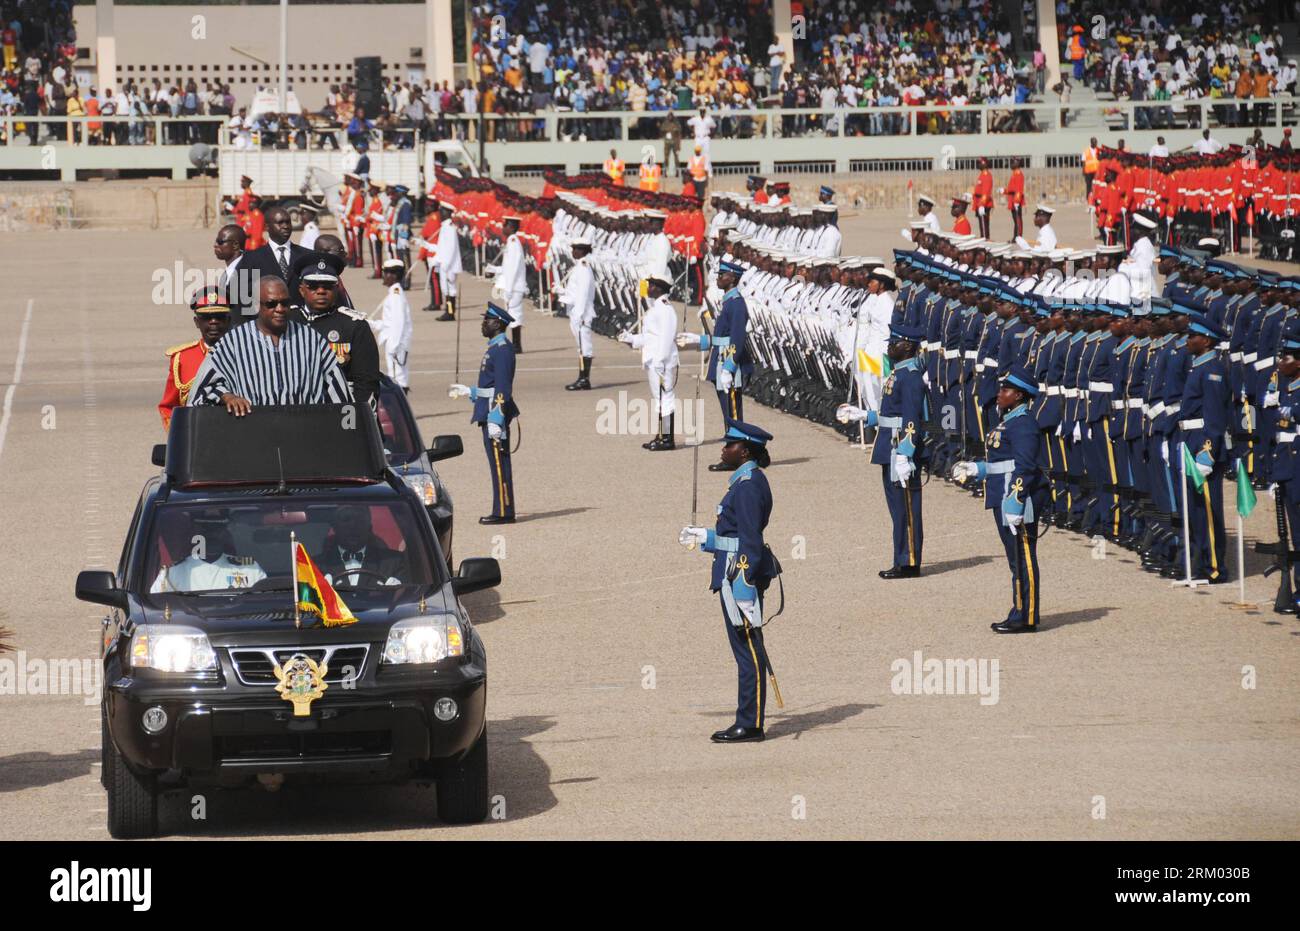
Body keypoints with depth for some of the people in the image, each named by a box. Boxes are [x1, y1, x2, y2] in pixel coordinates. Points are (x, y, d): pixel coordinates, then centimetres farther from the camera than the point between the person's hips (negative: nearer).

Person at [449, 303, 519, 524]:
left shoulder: (502, 349, -15)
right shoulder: (495, 348, 16)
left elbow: (503, 388, -21)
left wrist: (495, 420, -23)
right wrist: (470, 392, 27)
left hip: (495, 415, -10)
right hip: (490, 414, 10)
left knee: (499, 463, -7)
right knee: (497, 463, 12)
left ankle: (504, 512, -5)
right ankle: (502, 511, 15)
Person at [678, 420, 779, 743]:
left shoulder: (749, 485, -16)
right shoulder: (747, 481, 15)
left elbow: (750, 539, -20)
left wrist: (743, 583, -23)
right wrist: (704, 538, 26)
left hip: (741, 575, -11)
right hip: (736, 574, 11)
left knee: (749, 651, -5)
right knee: (747, 651, 13)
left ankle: (750, 725, -1)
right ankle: (747, 722, 17)